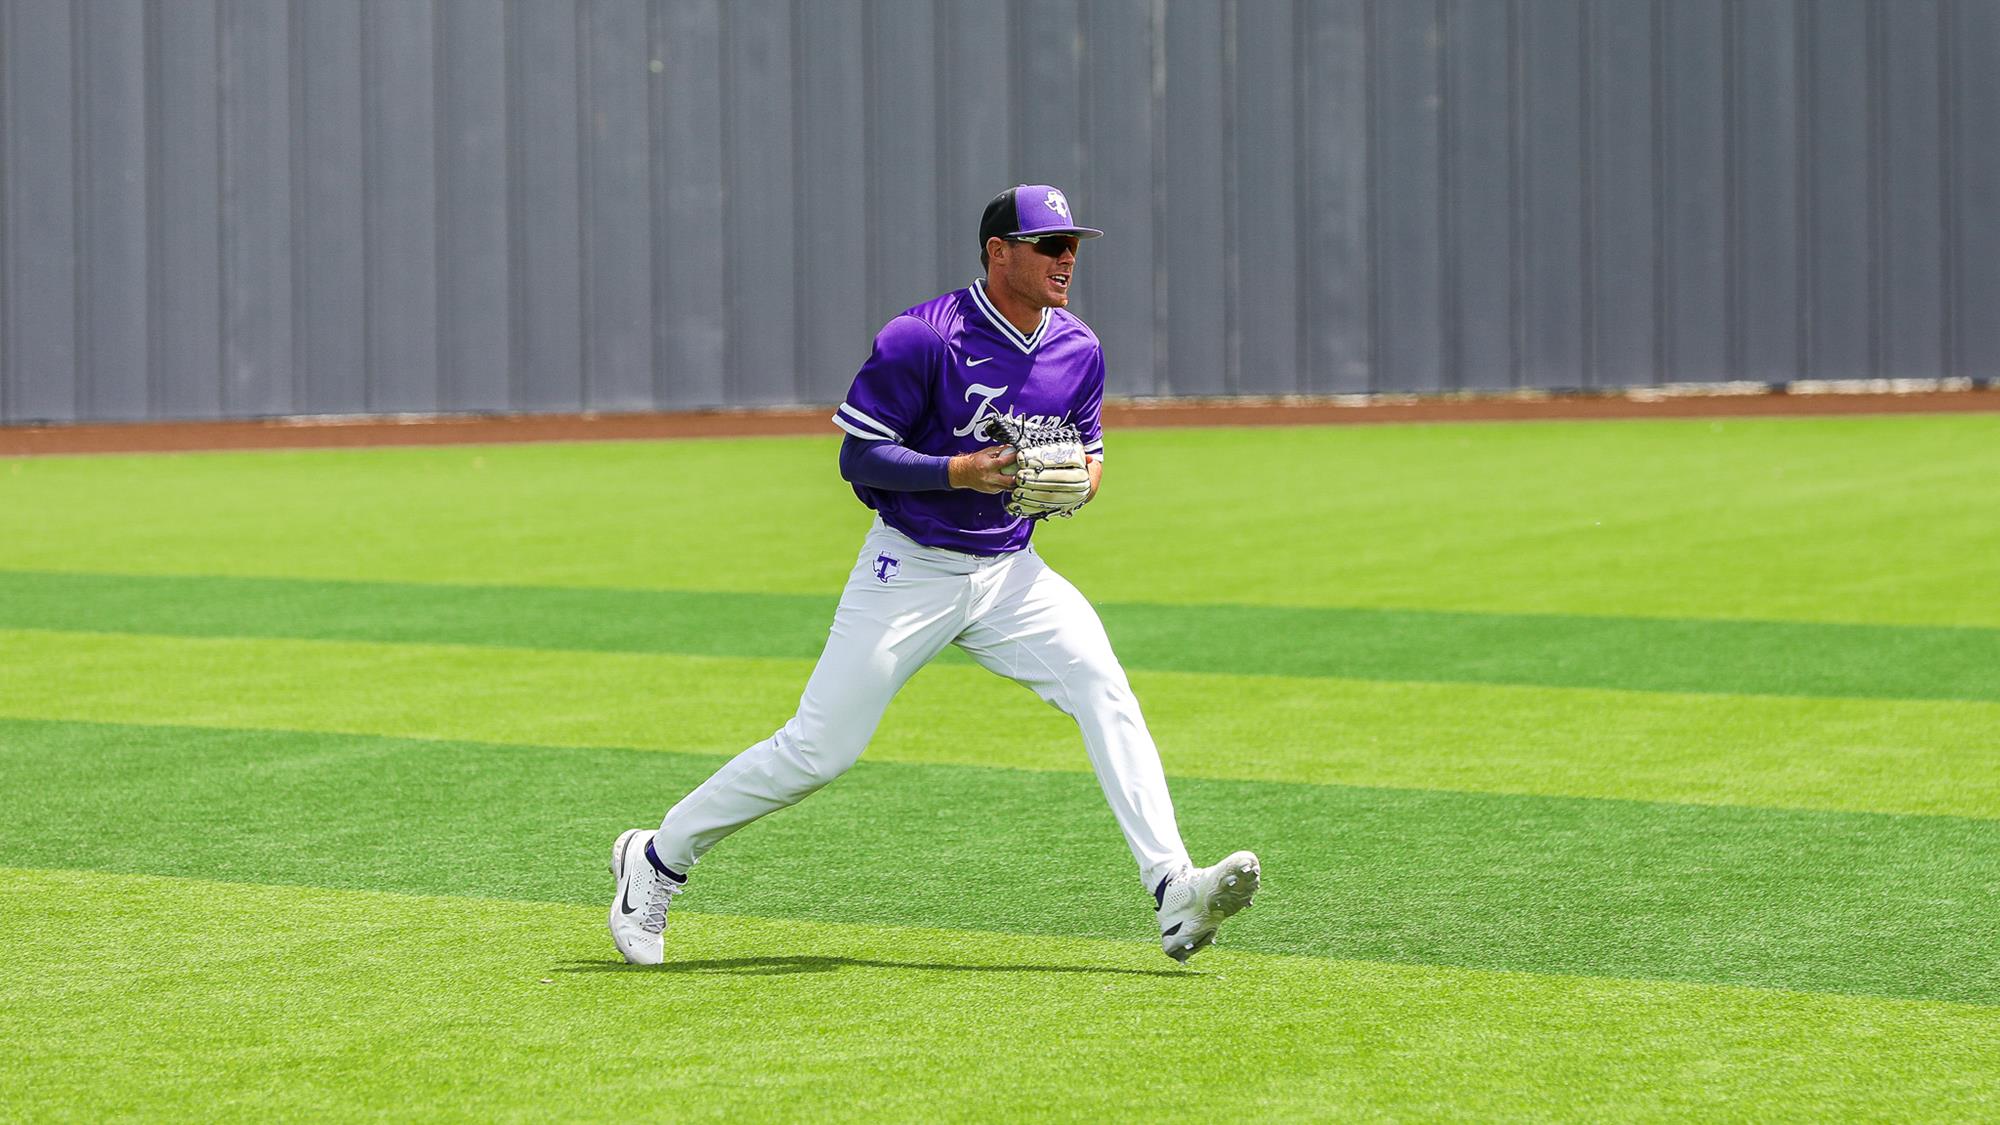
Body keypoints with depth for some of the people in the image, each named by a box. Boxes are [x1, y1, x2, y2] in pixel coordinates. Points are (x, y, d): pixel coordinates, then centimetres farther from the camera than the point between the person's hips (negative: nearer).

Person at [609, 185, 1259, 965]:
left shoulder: (1078, 351, 3)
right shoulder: (922, 338, -16)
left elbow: (1087, 451, 16)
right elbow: (858, 457, -13)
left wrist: (1081, 479, -8)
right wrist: (960, 471, -26)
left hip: (1010, 571, 5)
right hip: (910, 569, -5)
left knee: (1104, 690, -19)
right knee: (818, 749, -3)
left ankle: (1173, 893, -26)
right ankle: (659, 859, 17)